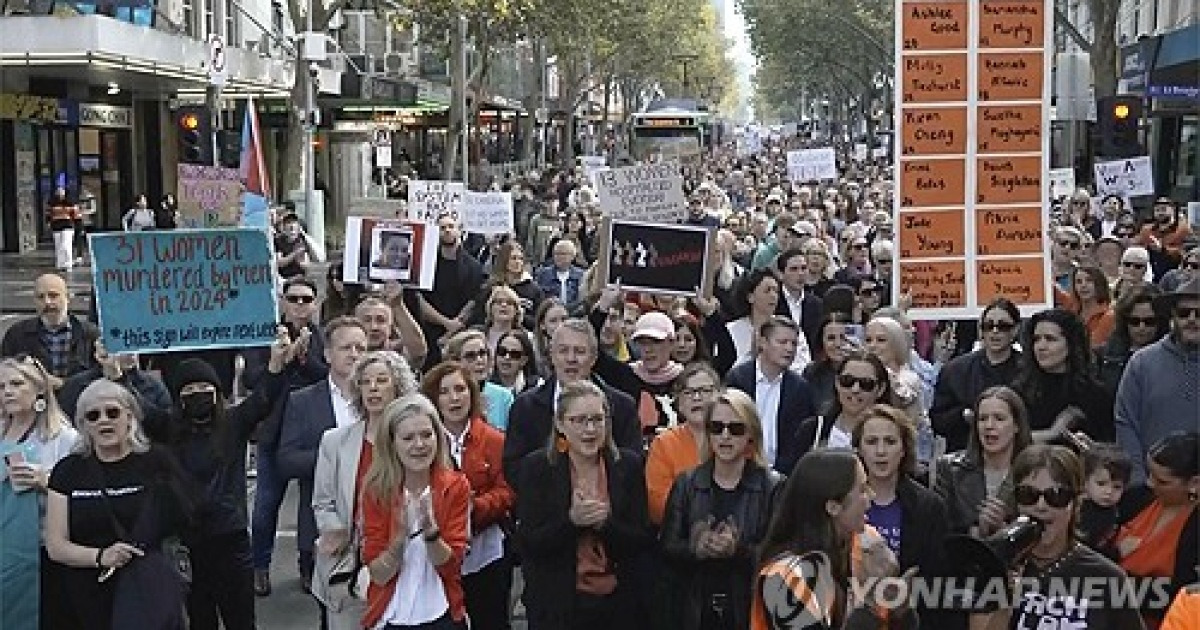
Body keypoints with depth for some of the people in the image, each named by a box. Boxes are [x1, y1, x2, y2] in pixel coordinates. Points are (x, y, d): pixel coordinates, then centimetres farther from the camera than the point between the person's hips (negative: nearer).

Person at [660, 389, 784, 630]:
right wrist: (696, 549, -16)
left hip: (751, 611, -2)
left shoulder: (773, 486, -2)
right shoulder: (686, 484, 6)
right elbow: (668, 547, 3)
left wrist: (739, 550, -23)